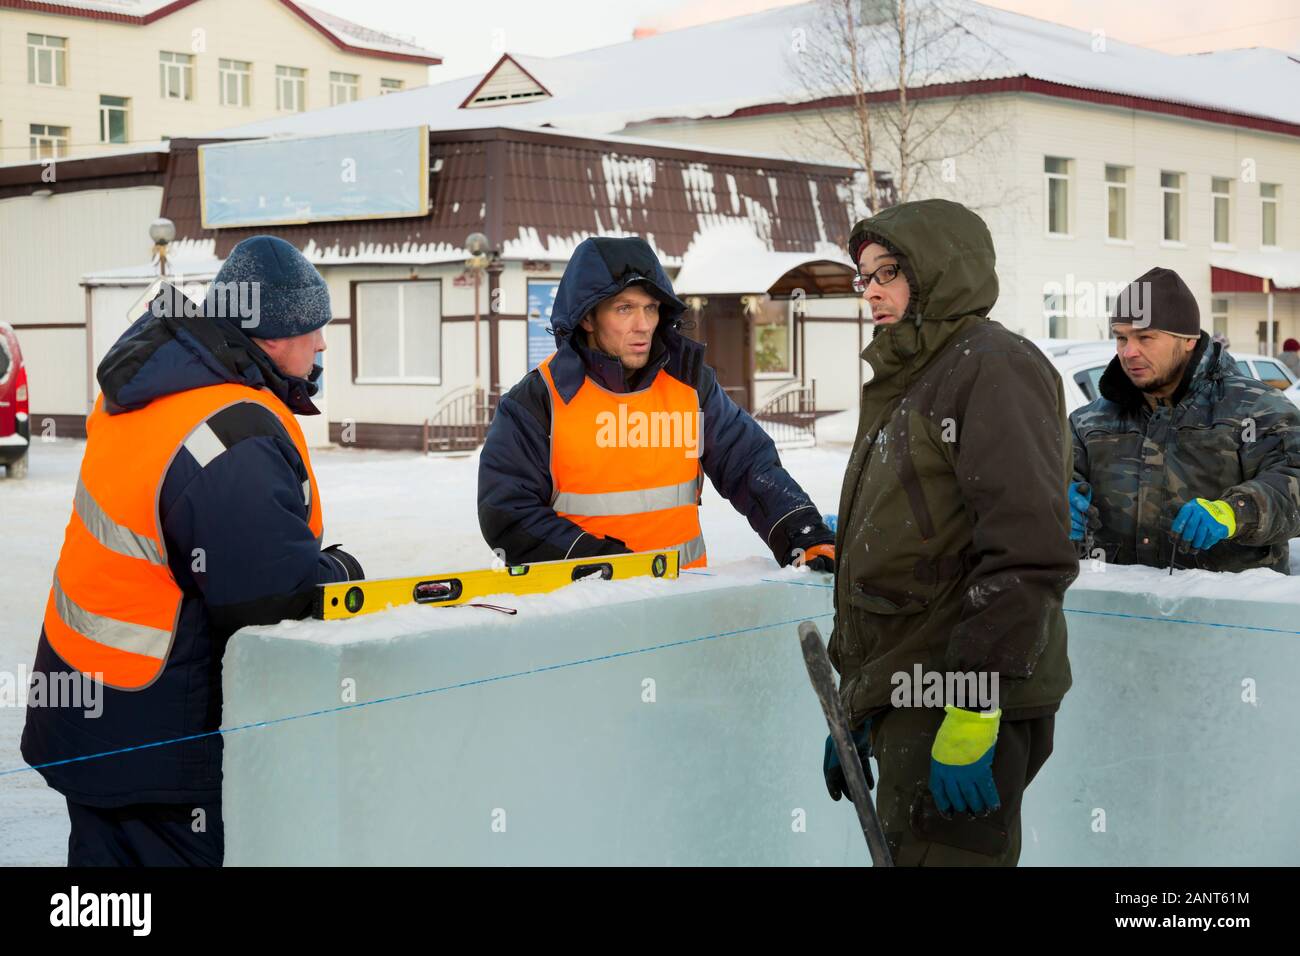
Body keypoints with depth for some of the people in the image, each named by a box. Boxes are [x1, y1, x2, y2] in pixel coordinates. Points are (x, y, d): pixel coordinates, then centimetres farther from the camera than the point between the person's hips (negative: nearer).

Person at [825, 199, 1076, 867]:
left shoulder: (992, 366, -9)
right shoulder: (902, 388, 21)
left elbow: (1028, 553, -20)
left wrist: (971, 716, -24)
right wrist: (854, 704, 24)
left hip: (964, 707, -9)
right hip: (907, 700, 9)